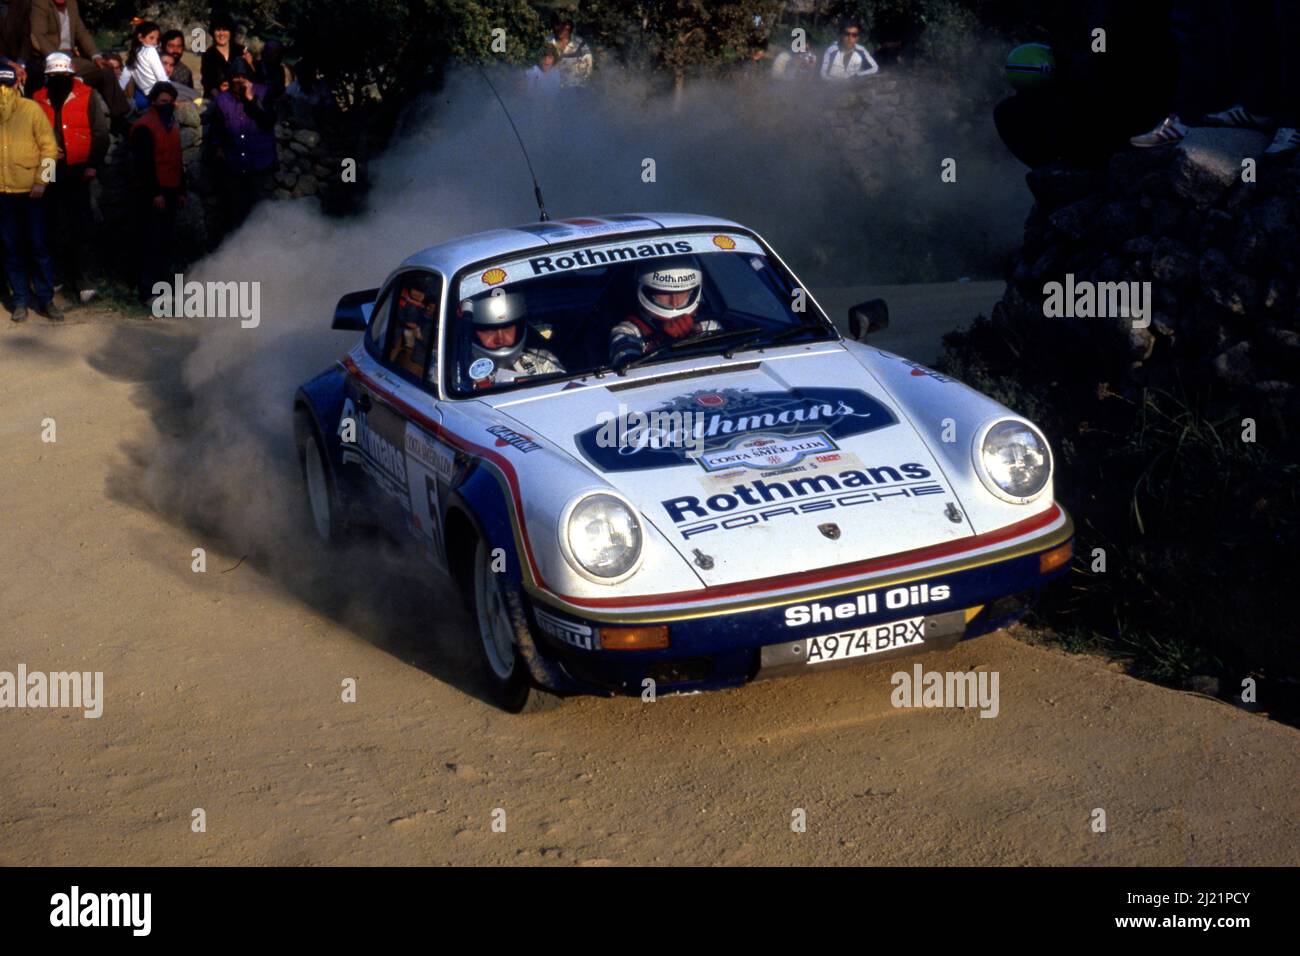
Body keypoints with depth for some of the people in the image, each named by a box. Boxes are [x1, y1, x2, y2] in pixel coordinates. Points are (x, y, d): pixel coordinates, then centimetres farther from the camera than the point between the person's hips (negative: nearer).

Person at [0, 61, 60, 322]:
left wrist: (41, 180, -9)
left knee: (38, 246, 2)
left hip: (30, 191, -2)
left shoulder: (31, 109, -3)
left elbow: (48, 146, -3)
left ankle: (45, 298, 11)